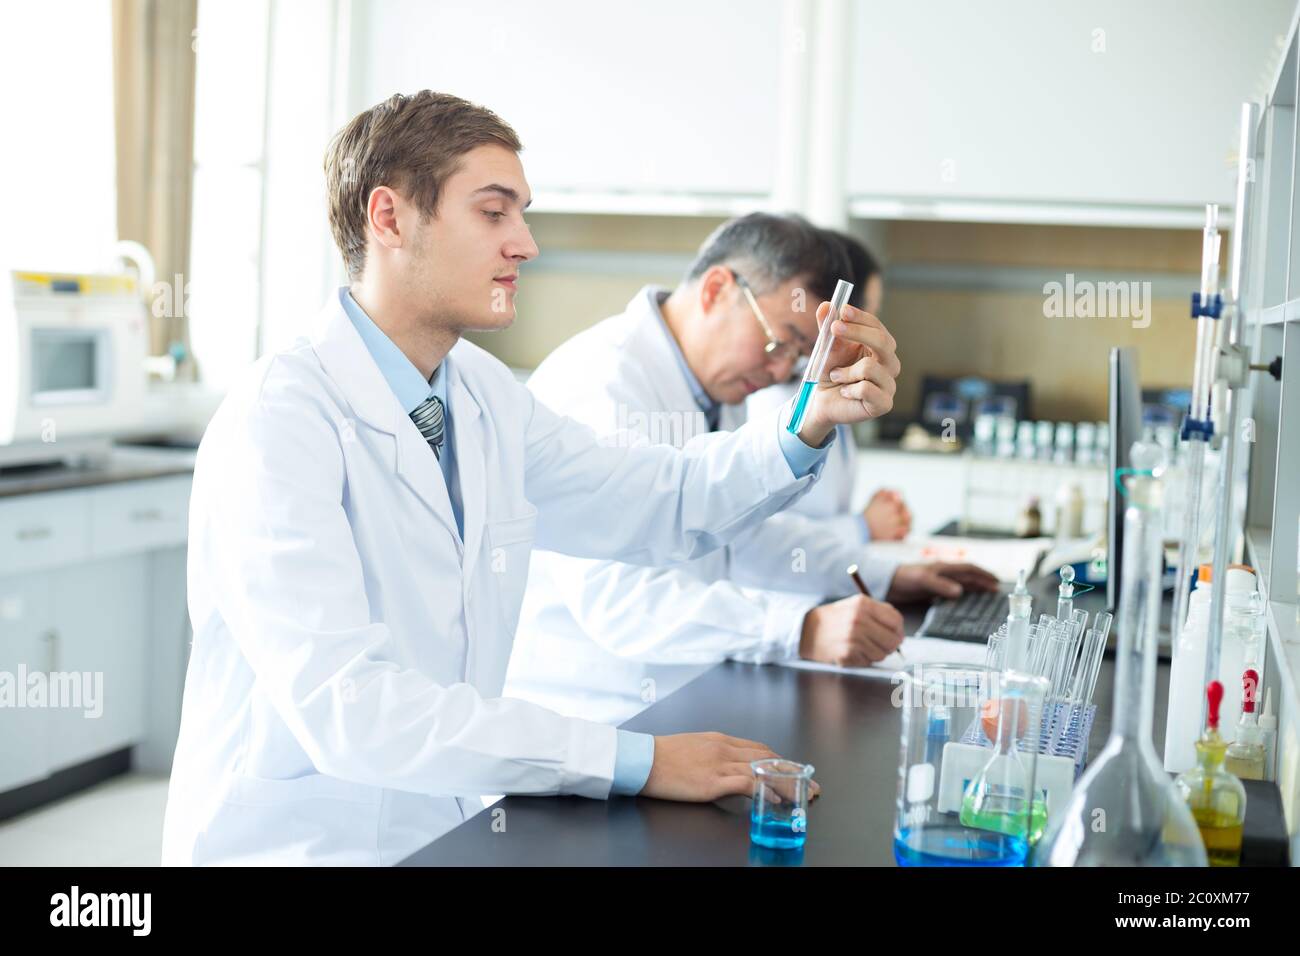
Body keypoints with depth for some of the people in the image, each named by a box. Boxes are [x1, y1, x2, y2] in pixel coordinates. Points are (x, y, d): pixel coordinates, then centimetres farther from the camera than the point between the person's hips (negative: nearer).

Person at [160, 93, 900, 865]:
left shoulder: (486, 396, 5)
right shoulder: (282, 419, -18)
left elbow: (666, 502, 15)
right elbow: (343, 704, -27)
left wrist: (812, 424, -3)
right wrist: (635, 760, -27)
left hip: (446, 831, 7)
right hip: (300, 844, -7)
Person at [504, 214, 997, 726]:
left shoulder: (711, 388, 12)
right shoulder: (600, 388, -20)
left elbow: (743, 528, 26)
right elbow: (613, 592, -30)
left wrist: (885, 578, 18)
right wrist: (802, 630, -36)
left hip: (673, 704, 10)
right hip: (574, 718, -9)